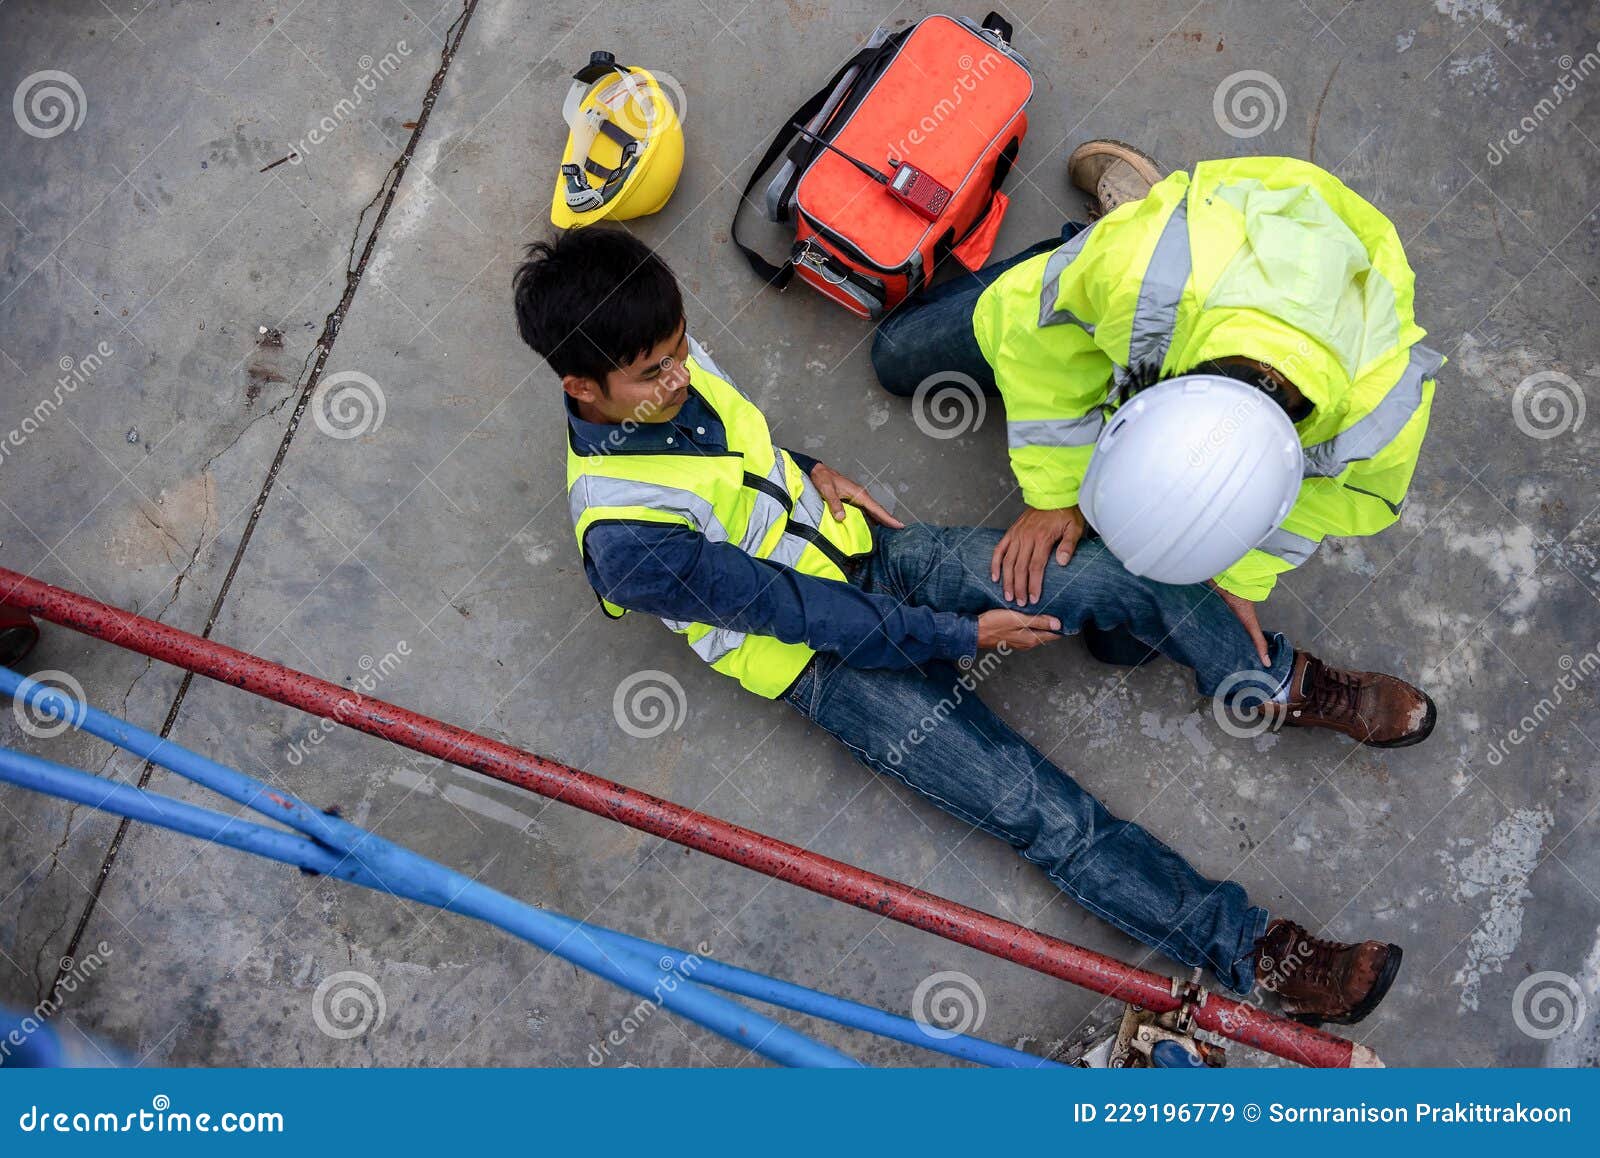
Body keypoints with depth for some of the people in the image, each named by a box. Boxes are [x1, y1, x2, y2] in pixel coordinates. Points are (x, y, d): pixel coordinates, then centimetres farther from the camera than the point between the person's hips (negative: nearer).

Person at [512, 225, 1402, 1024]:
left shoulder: (665, 362, -7)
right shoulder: (626, 540, -28)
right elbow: (796, 610, -23)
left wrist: (808, 471, 1)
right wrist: (960, 638, -16)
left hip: (878, 556, 6)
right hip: (830, 665, -6)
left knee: (1121, 574, -11)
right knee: (1050, 816, -14)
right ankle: (1254, 951, -4)